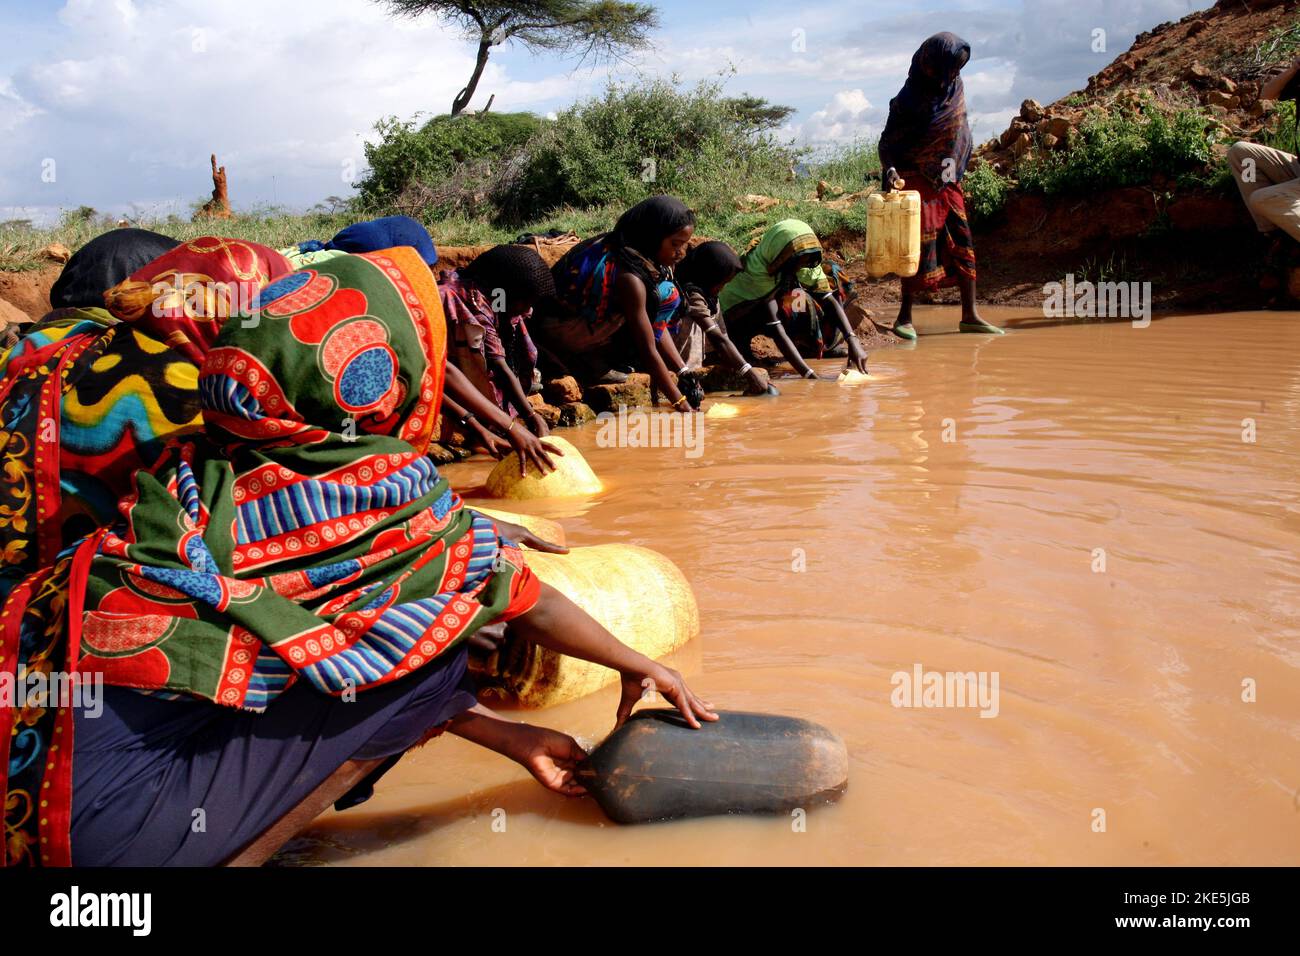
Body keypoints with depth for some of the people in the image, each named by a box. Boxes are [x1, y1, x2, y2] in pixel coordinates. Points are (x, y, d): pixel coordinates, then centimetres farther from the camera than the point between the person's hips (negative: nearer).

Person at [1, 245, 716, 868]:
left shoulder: (202, 464, 7)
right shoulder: (386, 493, -12)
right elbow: (528, 605, 4)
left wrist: (510, 739, 23)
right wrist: (640, 666, 24)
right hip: (101, 826, -7)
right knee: (436, 658, -1)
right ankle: (236, 857, 2)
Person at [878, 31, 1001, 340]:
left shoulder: (954, 87, 4)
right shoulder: (910, 99, -14)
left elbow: (958, 133, 10)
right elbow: (888, 141, -15)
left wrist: (957, 171, 3)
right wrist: (890, 169, -33)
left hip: (949, 180, 7)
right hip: (920, 181, -7)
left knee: (962, 242, 5)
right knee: (921, 245, -7)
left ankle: (970, 315, 10)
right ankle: (904, 318, 3)